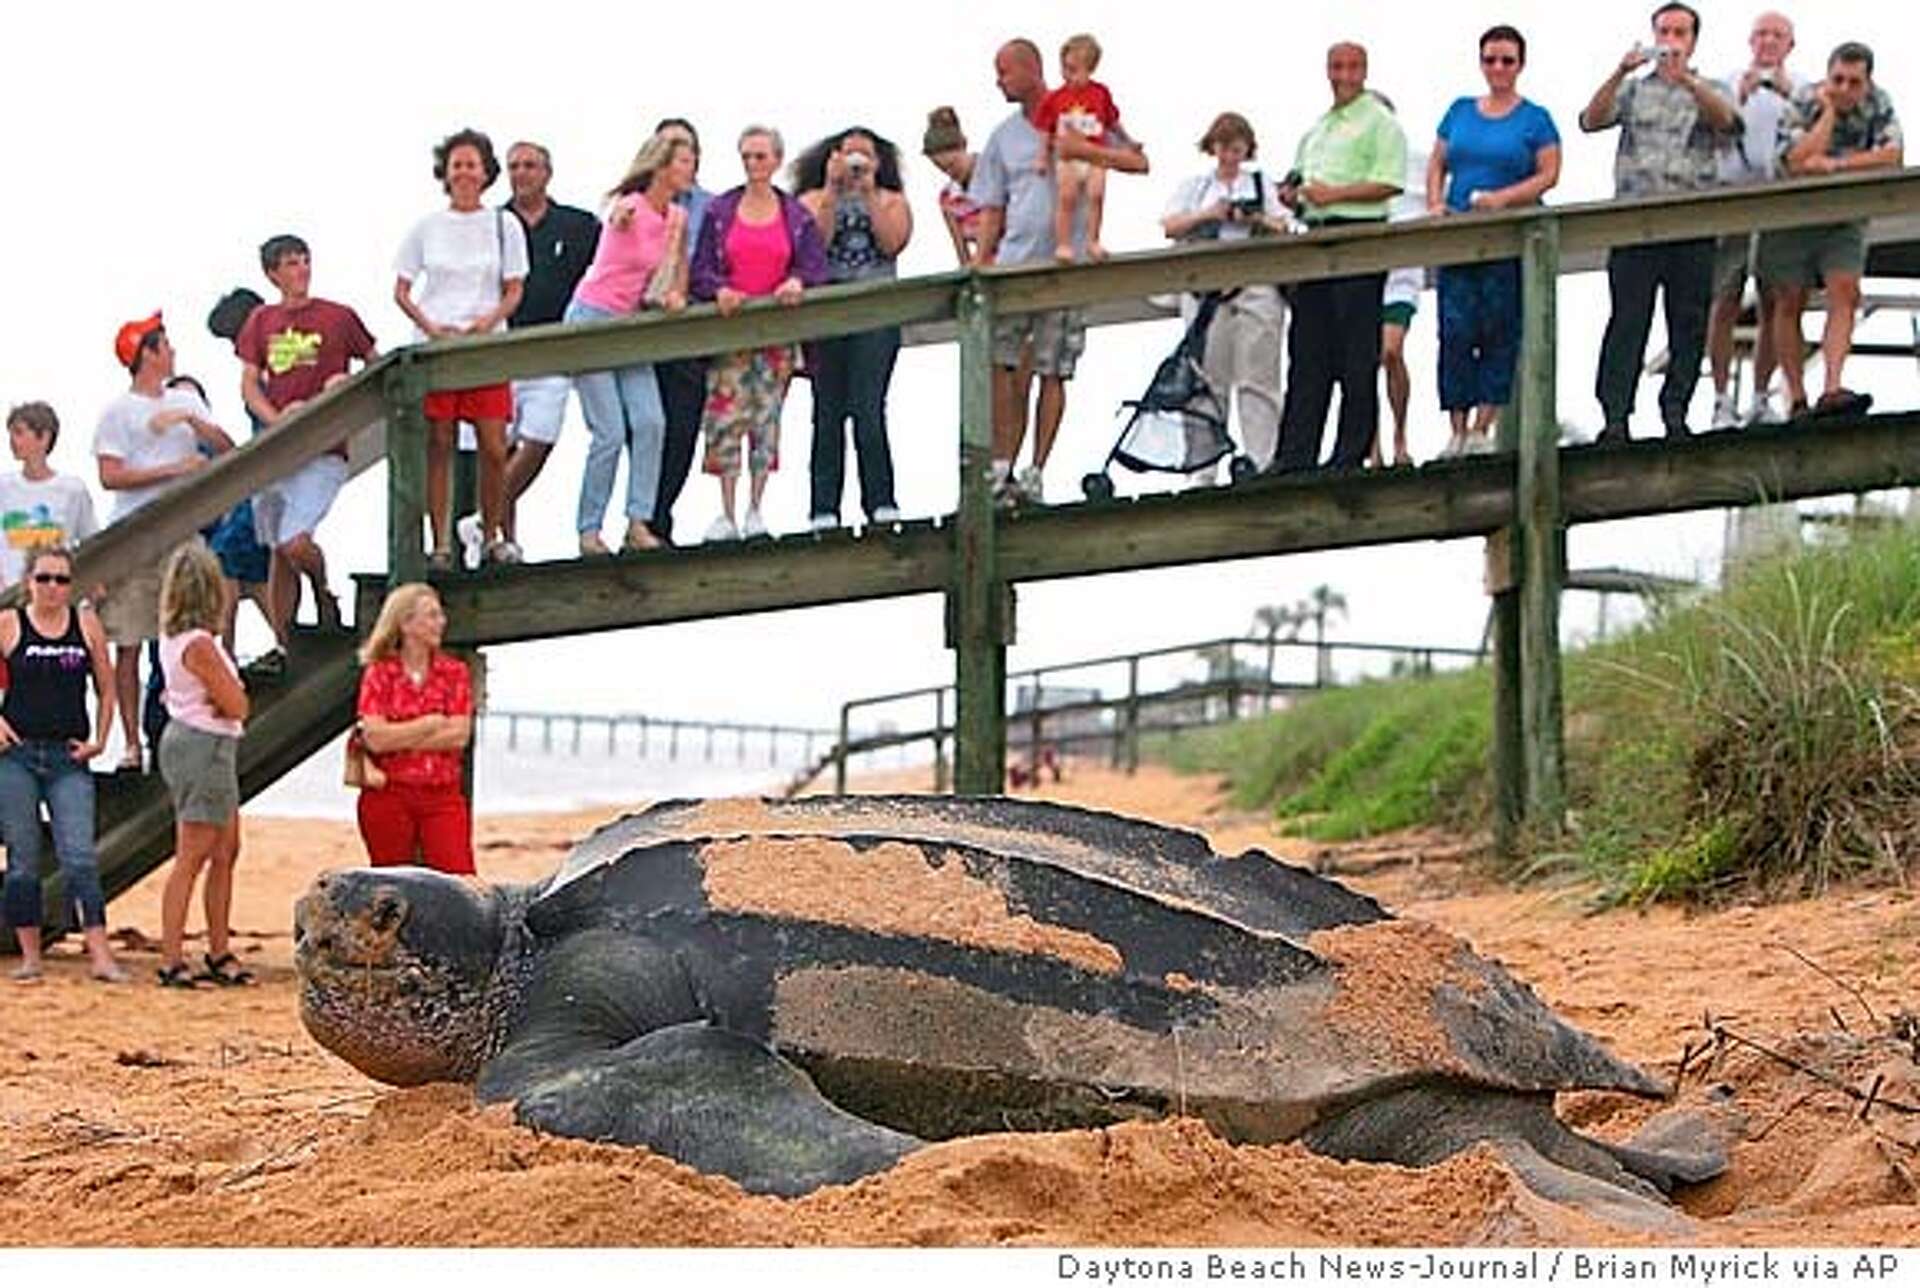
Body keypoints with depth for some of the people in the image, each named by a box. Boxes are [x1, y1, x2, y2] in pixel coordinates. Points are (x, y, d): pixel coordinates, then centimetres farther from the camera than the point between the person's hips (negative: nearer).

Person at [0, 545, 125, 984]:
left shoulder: (86, 625, 7)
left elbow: (106, 689, 14)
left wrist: (99, 740, 5)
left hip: (69, 758, 1)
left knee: (79, 856, -7)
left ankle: (100, 957, -10)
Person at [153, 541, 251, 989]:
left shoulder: (172, 637, 7)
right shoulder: (199, 645, -21)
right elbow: (237, 707, -15)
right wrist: (222, 697, 2)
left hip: (187, 738, 10)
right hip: (205, 746, -10)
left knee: (226, 851, 15)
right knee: (192, 859, -7)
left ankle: (220, 952, 21)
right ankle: (171, 960, -5)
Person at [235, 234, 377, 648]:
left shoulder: (338, 317, 2)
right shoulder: (262, 321, 10)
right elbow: (249, 385, 7)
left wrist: (349, 383, -10)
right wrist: (276, 418, -11)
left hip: (323, 449, -4)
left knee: (295, 543, -19)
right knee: (278, 552, 9)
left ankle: (325, 595, 11)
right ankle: (283, 645, 17)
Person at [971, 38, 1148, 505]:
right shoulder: (1005, 135, 14)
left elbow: (1138, 162, -4)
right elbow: (992, 208, 16)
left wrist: (1084, 150, -17)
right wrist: (979, 262, 5)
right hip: (1012, 264, 3)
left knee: (1052, 374, -1)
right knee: (1001, 365, -9)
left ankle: (1035, 473, 4)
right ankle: (1001, 467, -6)